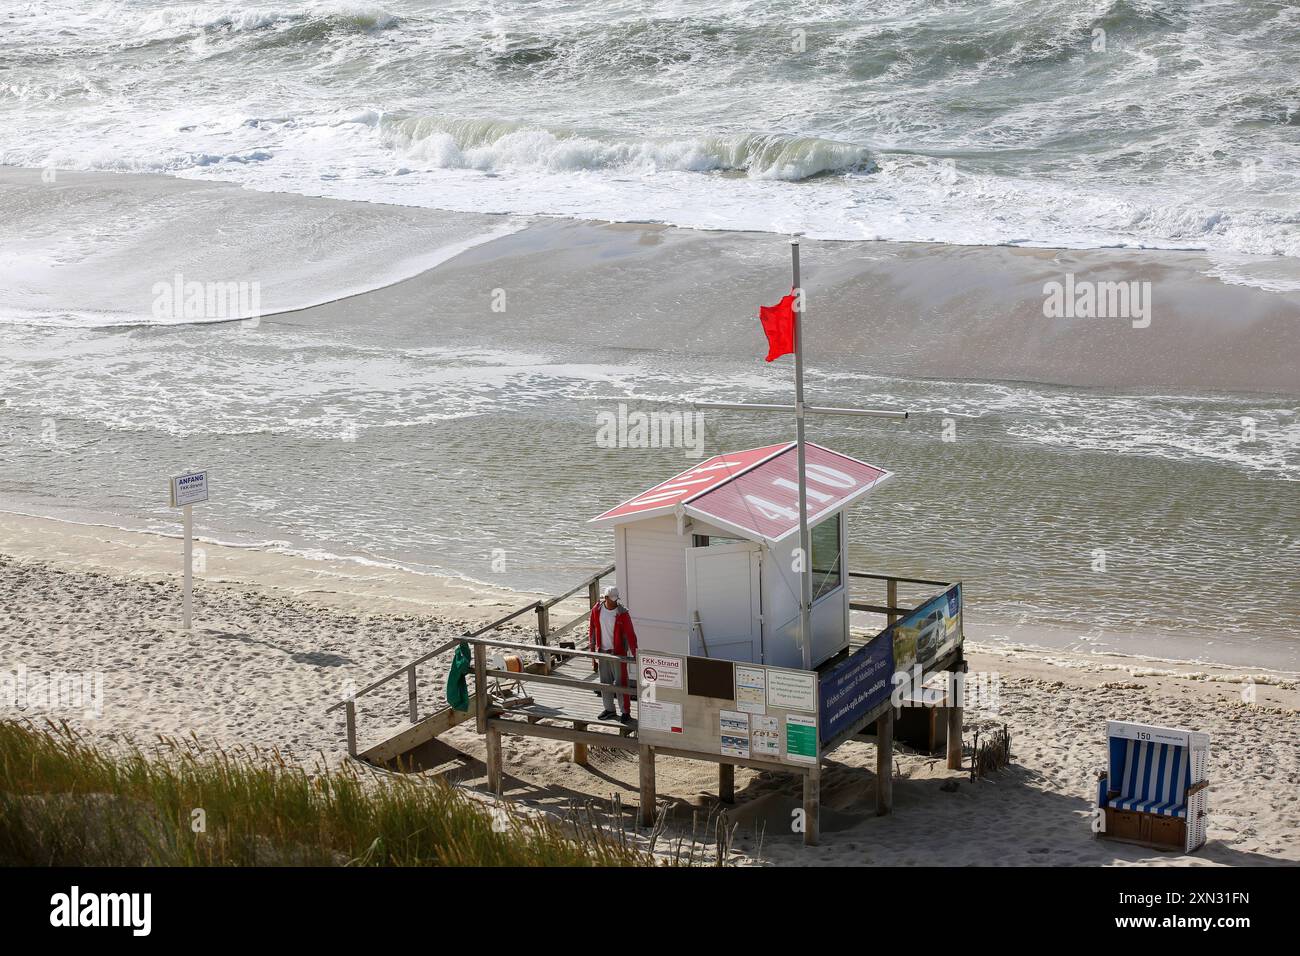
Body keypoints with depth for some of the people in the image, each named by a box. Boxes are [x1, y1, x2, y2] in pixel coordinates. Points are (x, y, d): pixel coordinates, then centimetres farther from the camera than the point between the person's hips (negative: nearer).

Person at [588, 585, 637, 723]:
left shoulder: (622, 613, -15)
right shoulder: (597, 610, -3)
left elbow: (630, 634, -15)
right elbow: (592, 628, 9)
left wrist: (634, 654, -19)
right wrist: (592, 647, 10)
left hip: (618, 652, -5)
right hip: (602, 651, 5)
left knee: (621, 682, -3)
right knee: (604, 682, 13)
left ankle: (626, 712, 5)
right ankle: (609, 709, 27)